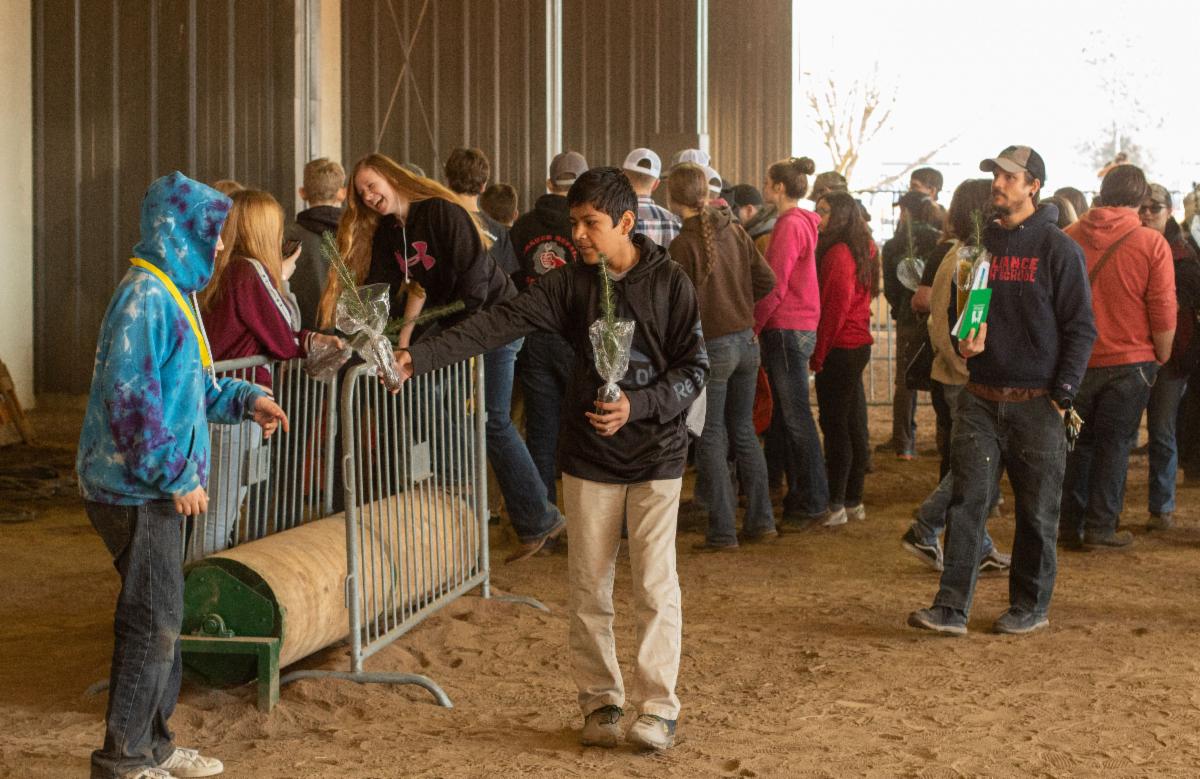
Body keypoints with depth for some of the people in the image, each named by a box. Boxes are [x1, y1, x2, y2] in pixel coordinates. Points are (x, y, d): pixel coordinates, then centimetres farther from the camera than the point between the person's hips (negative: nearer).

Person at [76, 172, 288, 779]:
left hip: (155, 488, 10)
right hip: (137, 492, -10)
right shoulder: (145, 298, -18)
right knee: (154, 622, -4)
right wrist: (178, 476, -21)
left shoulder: (170, 293, 14)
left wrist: (245, 400, 11)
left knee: (160, 619, 17)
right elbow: (131, 399, -24)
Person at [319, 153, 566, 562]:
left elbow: (474, 275, -21)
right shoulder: (386, 233, 8)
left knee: (493, 422, -11)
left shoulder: (441, 213, -16)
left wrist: (452, 334, -22)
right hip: (449, 324, 8)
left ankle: (537, 520, -3)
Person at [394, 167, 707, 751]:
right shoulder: (570, 283, -1)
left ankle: (658, 707, 6)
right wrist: (423, 356, -22)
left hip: (657, 453, -3)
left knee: (655, 586, -2)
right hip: (589, 457, 3)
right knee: (589, 587, 7)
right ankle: (600, 699, 19)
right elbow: (502, 322, -11)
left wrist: (637, 406, -20)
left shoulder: (669, 282, -6)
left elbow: (694, 368, -5)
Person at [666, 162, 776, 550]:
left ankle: (722, 532, 5)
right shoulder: (734, 231, 3)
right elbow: (766, 279, 6)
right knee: (744, 430, 16)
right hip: (746, 341, 6)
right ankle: (761, 521, 19)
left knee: (710, 438, 3)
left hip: (710, 347, -6)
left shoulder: (683, 244, -16)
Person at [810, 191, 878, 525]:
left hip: (839, 349, -10)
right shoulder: (862, 250, 13)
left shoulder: (838, 253, -16)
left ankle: (836, 505, -1)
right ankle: (854, 501, 21)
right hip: (858, 345, 10)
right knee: (854, 424, 13)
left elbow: (834, 309, -18)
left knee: (835, 426, -5)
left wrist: (818, 354, -12)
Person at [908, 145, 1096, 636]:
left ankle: (1031, 606, 18)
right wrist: (964, 342, -2)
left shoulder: (1059, 249, -4)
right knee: (967, 502, -2)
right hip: (980, 399, 4)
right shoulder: (981, 244, 11)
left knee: (1036, 511, 6)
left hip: (1036, 405, -4)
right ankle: (952, 607, -2)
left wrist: (1061, 395, -11)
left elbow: (1080, 328, -5)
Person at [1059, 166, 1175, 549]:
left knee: (1076, 444, 13)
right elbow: (1164, 315, -9)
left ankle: (1070, 524, 17)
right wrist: (1161, 359, 6)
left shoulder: (1069, 237, -2)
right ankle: (1101, 527, 9)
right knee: (1114, 445, 6)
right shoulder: (1151, 243, -10)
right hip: (1128, 363, -3)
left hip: (1075, 361, 3)